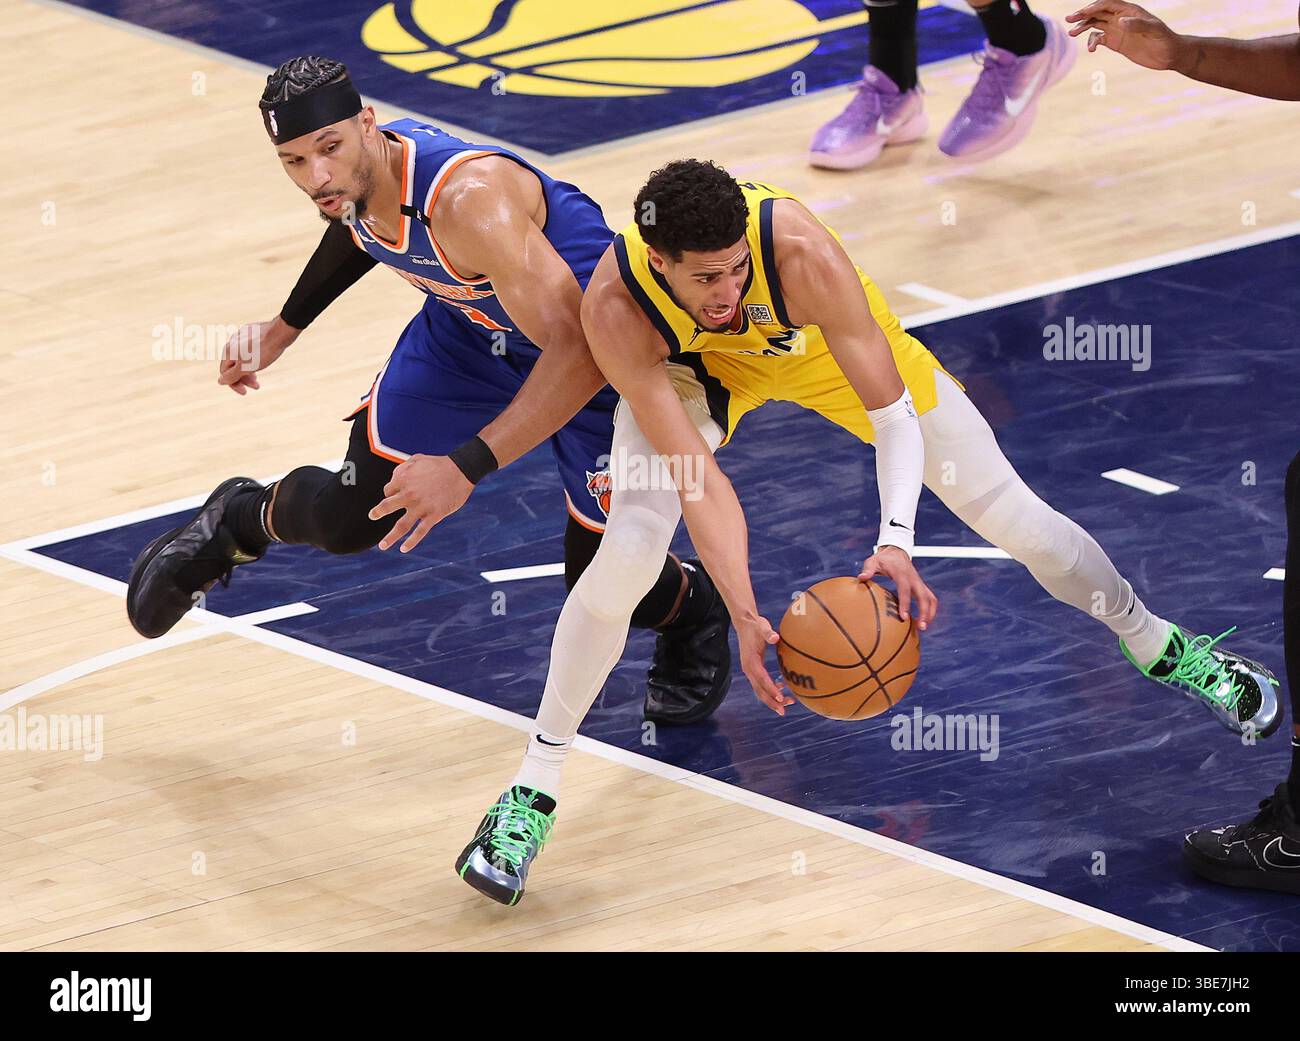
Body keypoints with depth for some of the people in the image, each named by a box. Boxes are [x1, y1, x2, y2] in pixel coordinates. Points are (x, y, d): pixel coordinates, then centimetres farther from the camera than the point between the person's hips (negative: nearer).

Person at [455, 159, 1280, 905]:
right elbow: (692, 470, -36)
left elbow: (892, 415, -35)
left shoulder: (801, 252, -43)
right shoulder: (617, 308, -40)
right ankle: (532, 791, -4)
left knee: (1011, 514, 6)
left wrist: (897, 542, -50)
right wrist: (744, 614, -44)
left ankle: (1157, 645, 33)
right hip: (691, 362, 0)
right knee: (629, 552, -20)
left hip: (827, 344, 0)